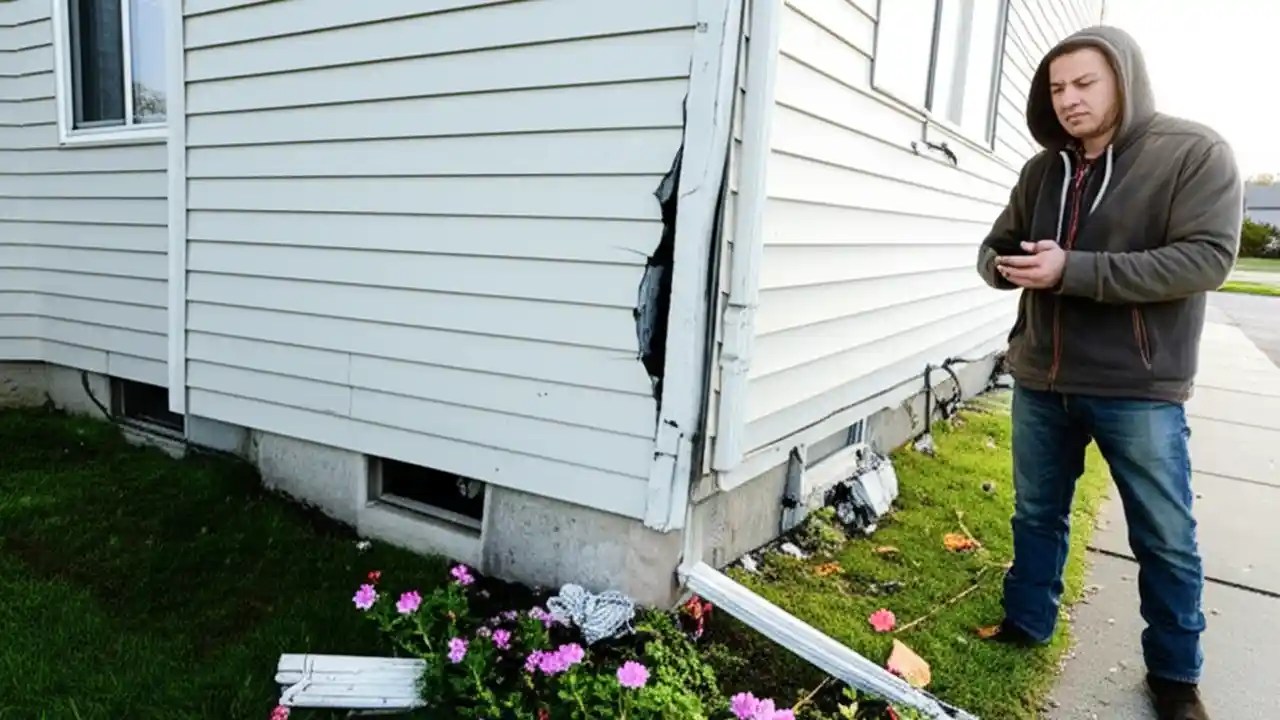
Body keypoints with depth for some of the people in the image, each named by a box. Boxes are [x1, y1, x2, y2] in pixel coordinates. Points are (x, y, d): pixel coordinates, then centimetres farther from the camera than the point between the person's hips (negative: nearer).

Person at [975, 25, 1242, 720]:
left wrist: (1073, 269, -25)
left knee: (1166, 540, 10)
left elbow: (1207, 258, -18)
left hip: (1138, 390, -4)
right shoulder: (1043, 170, 7)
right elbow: (996, 246, 13)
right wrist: (1005, 265, -12)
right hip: (1040, 381, 4)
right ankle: (1026, 624, 36)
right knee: (1036, 515, 17)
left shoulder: (1195, 153, -8)